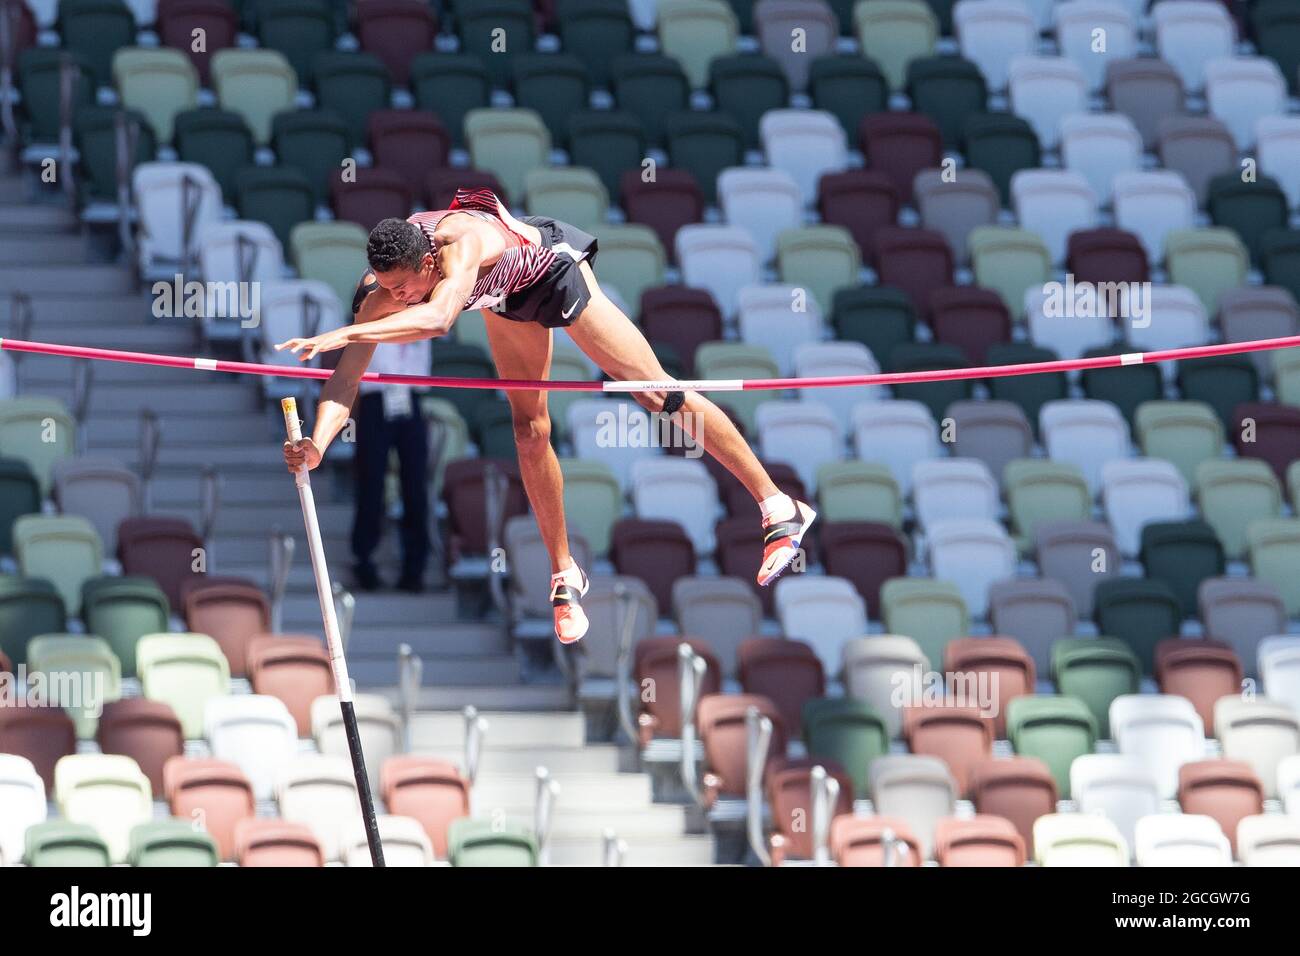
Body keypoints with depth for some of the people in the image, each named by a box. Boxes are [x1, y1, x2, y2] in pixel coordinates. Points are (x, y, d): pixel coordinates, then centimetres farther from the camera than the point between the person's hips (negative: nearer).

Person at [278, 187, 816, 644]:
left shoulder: (460, 241, -46)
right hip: (509, 297, 6)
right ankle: (564, 576, 19)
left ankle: (779, 509, 7)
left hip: (556, 266, -6)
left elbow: (437, 318, -64)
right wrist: (316, 443, -48)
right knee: (529, 432, 3)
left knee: (657, 393, -2)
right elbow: (347, 375, -31)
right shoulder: (383, 287, -29)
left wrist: (343, 334, -70)